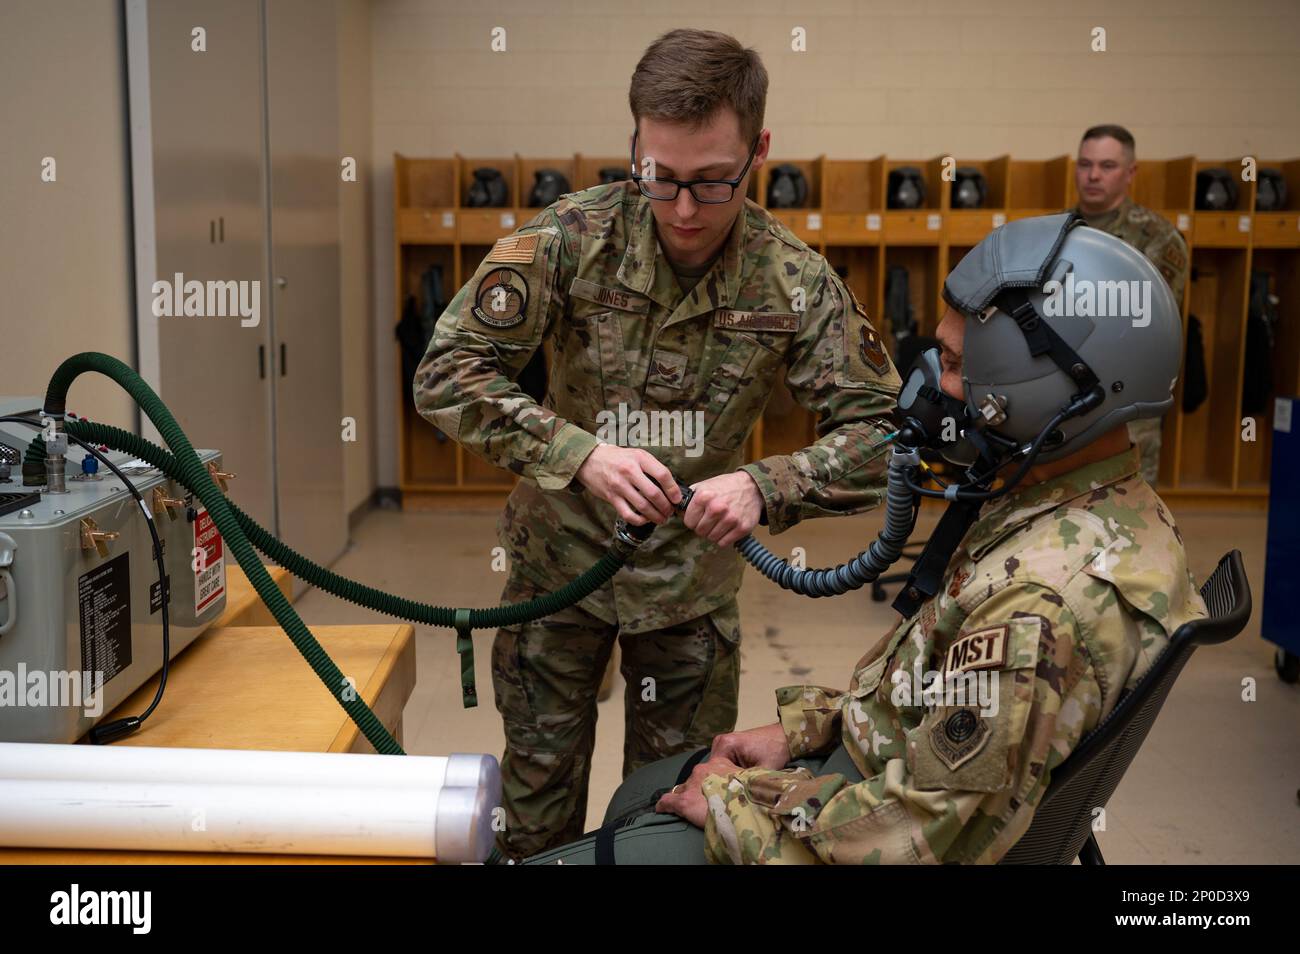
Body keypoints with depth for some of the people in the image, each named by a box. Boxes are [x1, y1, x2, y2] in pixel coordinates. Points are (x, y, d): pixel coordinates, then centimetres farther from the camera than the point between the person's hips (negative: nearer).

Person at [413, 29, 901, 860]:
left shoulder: (797, 282, -15)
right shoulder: (573, 236, -18)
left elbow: (879, 431, -13)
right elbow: (446, 375, -19)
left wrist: (767, 487, -32)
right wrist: (578, 454, -32)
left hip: (692, 577, 1)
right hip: (560, 561, -1)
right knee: (539, 787, 14)